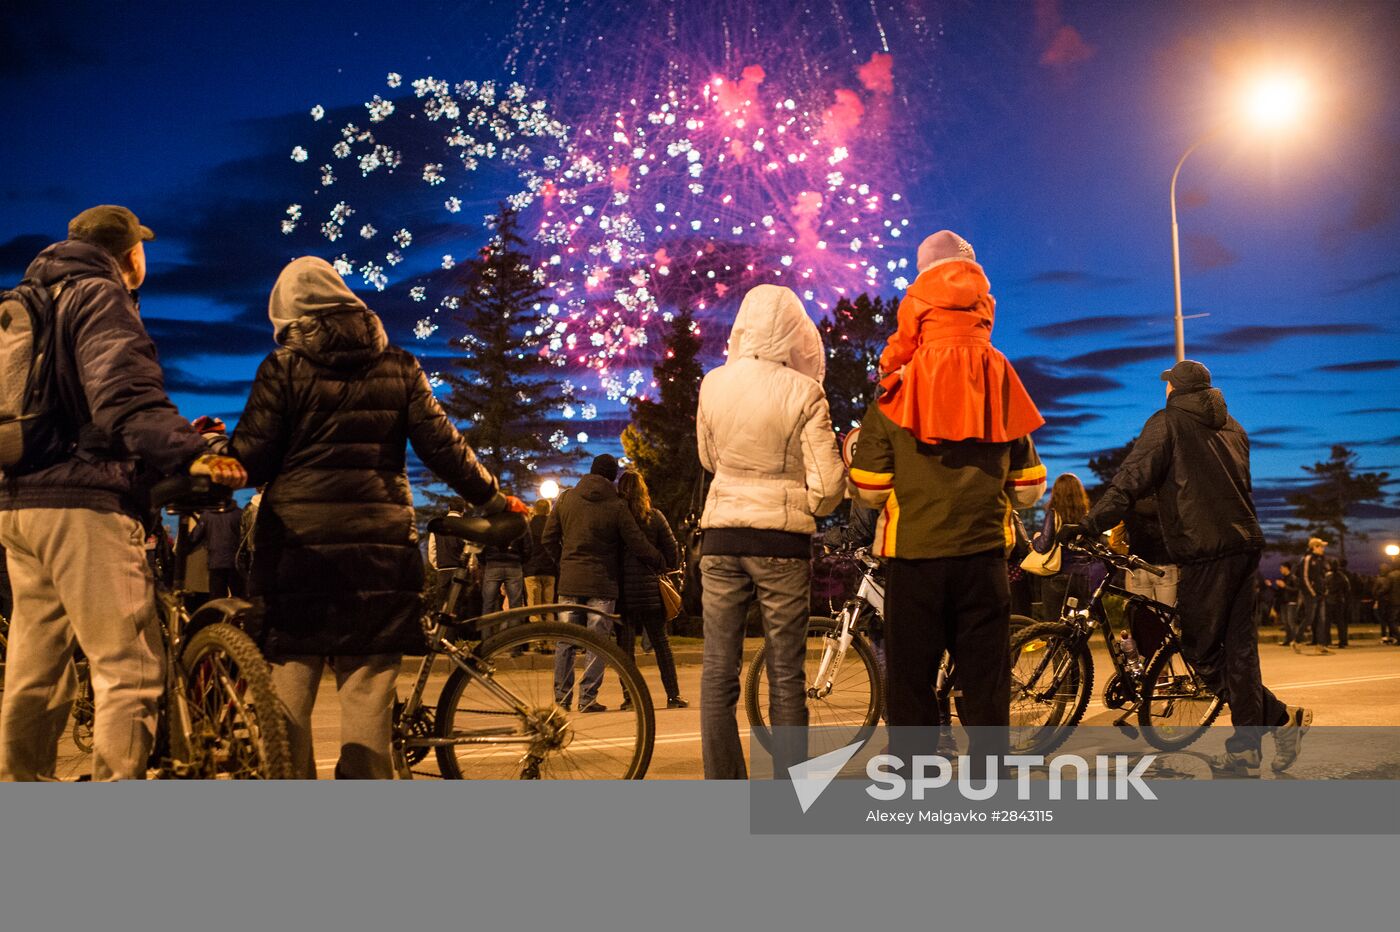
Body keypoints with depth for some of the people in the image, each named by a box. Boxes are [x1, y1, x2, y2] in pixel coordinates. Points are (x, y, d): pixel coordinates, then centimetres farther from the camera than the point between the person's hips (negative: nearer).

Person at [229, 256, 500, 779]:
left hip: (298, 542, -1)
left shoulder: (284, 367, 3)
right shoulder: (399, 367, 10)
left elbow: (253, 460, -1)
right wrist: (493, 497, 16)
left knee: (289, 683, 6)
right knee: (369, 686, 3)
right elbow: (441, 446, 5)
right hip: (379, 544, 2)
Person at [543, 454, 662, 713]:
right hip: (602, 584, -3)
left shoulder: (567, 498, 3)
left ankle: (562, 697, 13)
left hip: (569, 582, 3)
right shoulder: (616, 506, -8)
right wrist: (659, 562, 11)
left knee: (565, 641, 10)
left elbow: (549, 538, 6)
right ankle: (588, 698, 2)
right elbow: (638, 544, -6)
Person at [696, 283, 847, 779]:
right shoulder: (803, 391, -9)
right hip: (782, 538, -2)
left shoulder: (713, 384, 1)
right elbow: (827, 482, -9)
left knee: (718, 670, 8)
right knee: (786, 673, 6)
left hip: (721, 535, 3)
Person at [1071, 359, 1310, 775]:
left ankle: (1281, 717, -4)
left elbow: (1131, 479, -13)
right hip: (1245, 545, 8)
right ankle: (1245, 748, 9)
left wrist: (1089, 524, -17)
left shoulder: (1167, 423, -2)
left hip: (1207, 552, -8)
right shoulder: (1231, 426, 19)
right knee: (1239, 646, 9)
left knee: (1201, 650, 0)